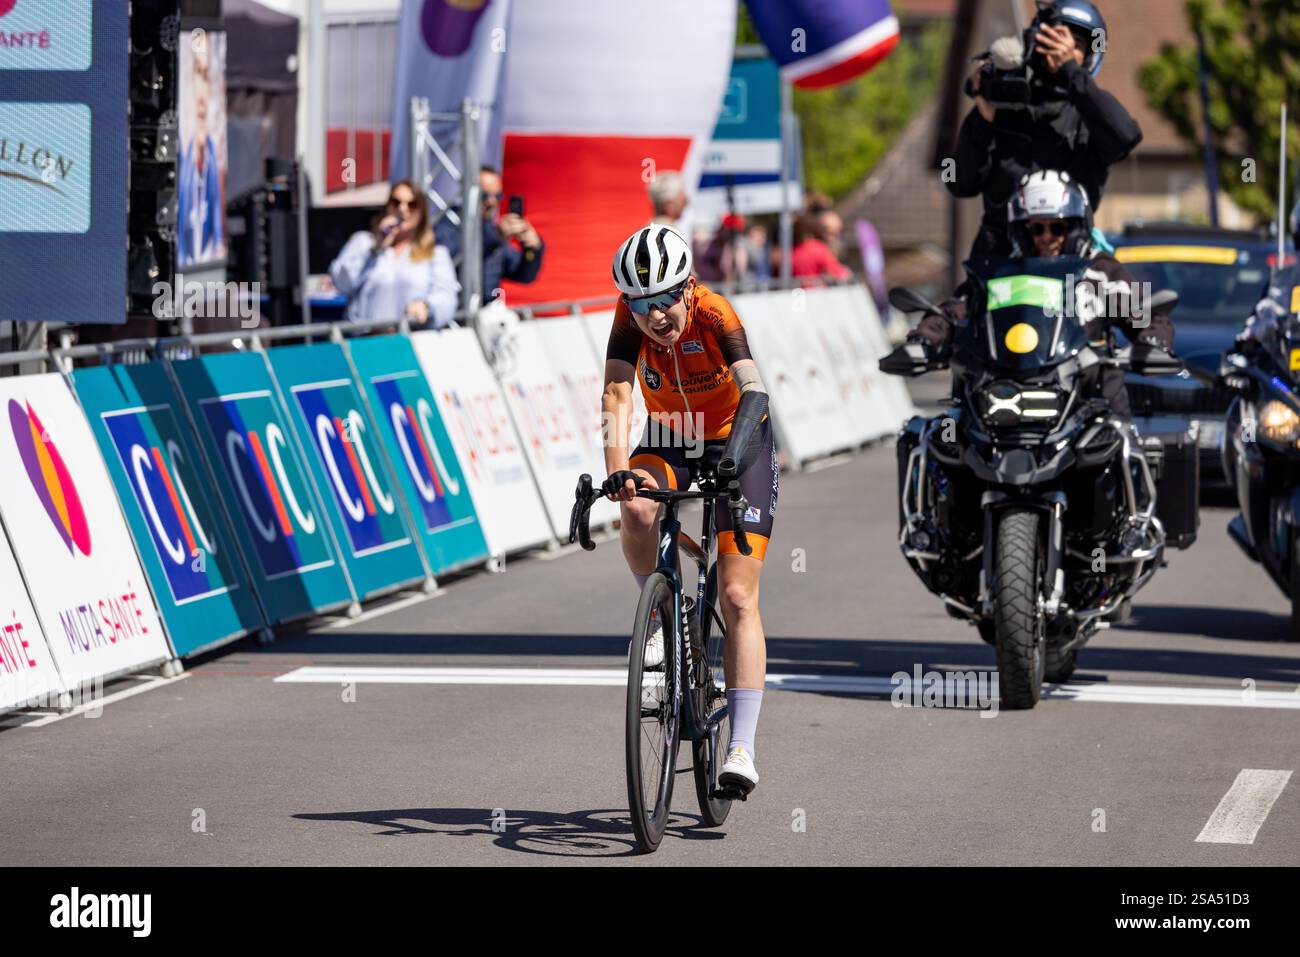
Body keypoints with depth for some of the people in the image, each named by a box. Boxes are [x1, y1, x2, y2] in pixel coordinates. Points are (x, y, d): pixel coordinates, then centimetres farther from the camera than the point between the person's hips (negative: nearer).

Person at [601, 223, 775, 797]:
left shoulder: (714, 315, -29)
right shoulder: (630, 319, -21)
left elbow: (755, 391, -40)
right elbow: (616, 395, -31)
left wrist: (734, 453, -59)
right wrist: (616, 470, -48)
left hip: (739, 445, -3)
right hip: (670, 442, 3)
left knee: (738, 599, -12)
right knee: (636, 509, -33)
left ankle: (742, 749, -14)